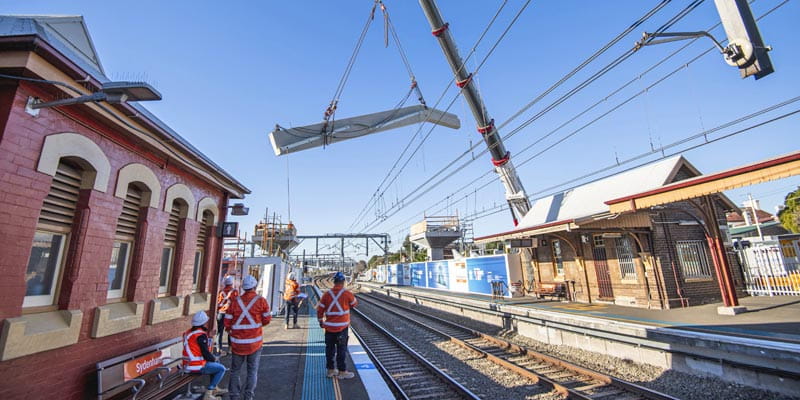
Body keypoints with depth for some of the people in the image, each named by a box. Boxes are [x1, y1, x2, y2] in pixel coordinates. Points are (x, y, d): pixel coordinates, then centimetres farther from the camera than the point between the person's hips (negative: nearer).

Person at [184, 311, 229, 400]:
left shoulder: (189, 332, 8)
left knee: (215, 365, 26)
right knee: (221, 368, -1)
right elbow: (206, 354, -19)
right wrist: (214, 358, 0)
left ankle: (215, 389, 32)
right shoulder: (201, 335, -20)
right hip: (197, 366, -10)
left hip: (188, 365, 10)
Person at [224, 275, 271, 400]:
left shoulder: (235, 301, -3)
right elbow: (267, 319, -4)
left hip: (238, 342, 2)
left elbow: (227, 322, -2)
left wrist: (230, 331, 18)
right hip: (254, 342, -1)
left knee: (235, 370, 17)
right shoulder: (261, 300, -8)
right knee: (252, 370, 11)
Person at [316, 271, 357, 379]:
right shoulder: (347, 293, -11)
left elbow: (320, 309, 2)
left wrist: (320, 321, 16)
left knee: (330, 348, 15)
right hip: (342, 327, -4)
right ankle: (342, 371, 14)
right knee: (341, 349, 6)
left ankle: (330, 370, 27)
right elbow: (355, 303, 6)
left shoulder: (327, 294, -2)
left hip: (329, 326, 4)